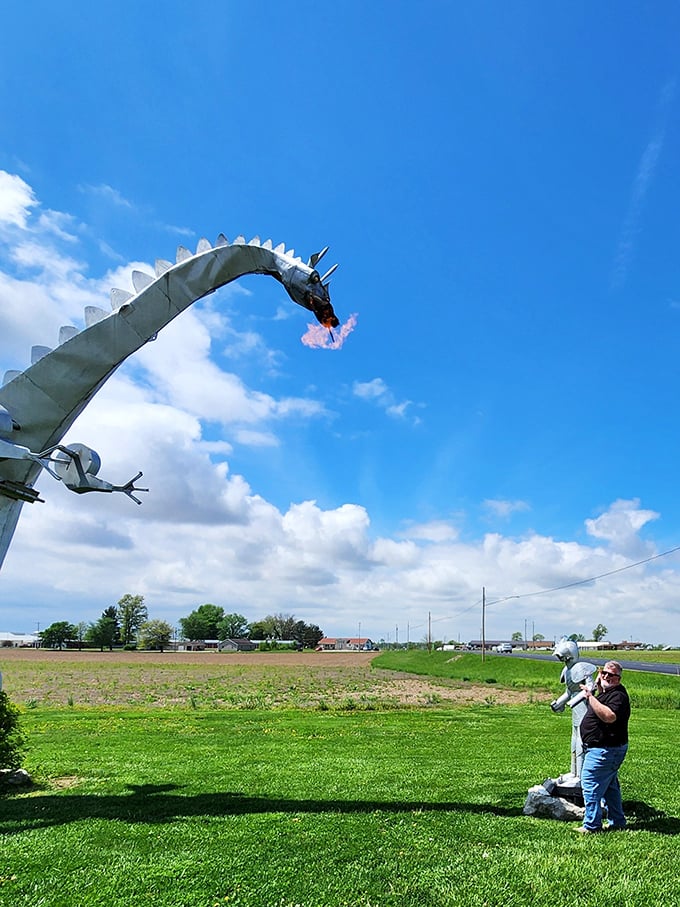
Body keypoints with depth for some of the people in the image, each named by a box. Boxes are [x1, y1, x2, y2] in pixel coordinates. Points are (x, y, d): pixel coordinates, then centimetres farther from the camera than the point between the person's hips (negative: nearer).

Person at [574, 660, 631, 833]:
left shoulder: (618, 695, -21)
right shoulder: (606, 692, 11)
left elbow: (610, 716, -38)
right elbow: (599, 707, 31)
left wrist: (590, 696, -37)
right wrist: (597, 686, 17)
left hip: (605, 750, -11)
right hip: (604, 749, 11)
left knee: (590, 785, -7)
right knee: (609, 786, 19)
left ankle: (591, 826, 0)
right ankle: (617, 823, 30)